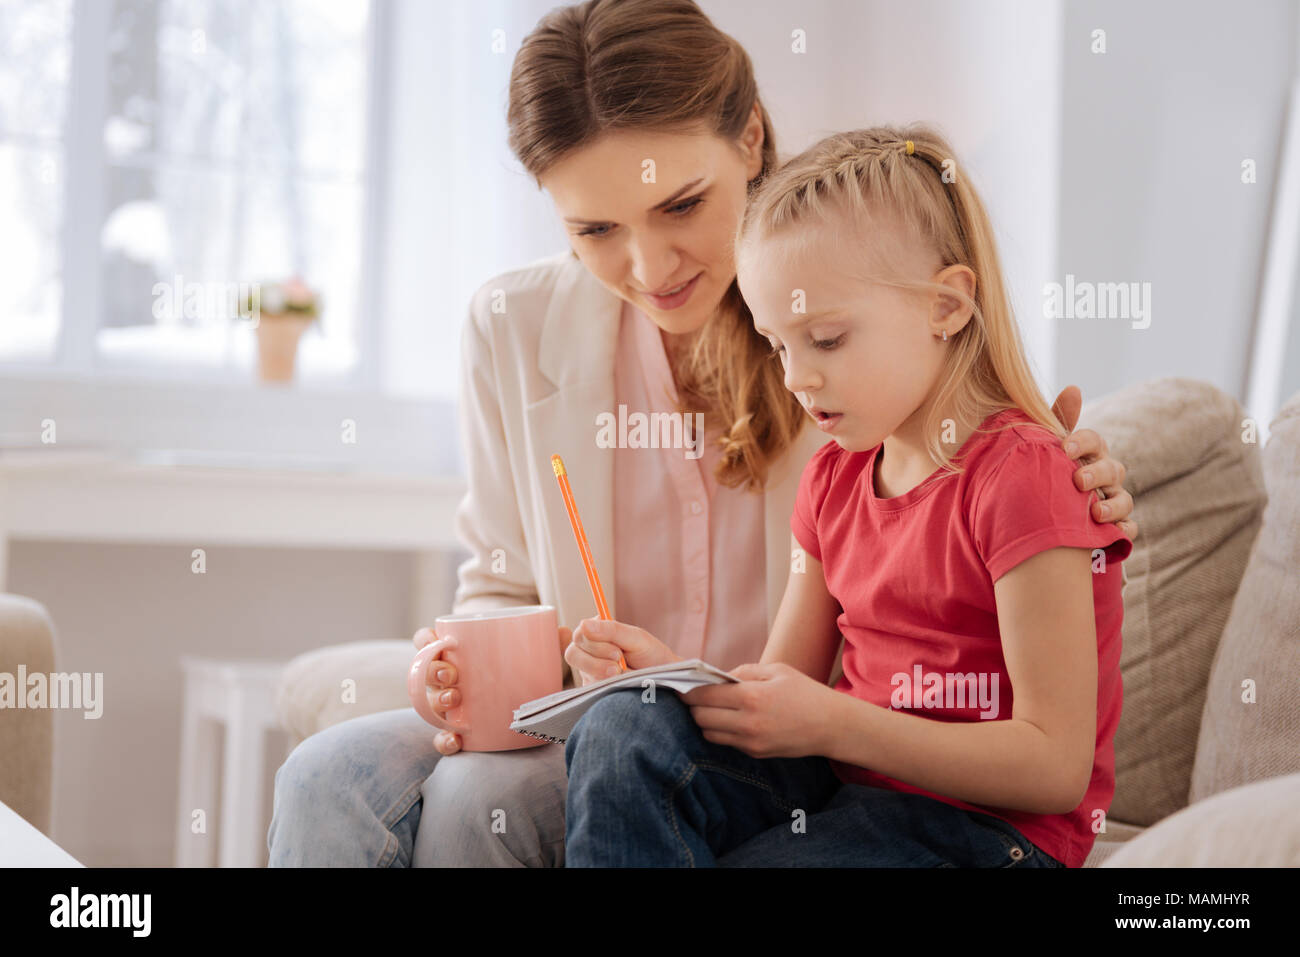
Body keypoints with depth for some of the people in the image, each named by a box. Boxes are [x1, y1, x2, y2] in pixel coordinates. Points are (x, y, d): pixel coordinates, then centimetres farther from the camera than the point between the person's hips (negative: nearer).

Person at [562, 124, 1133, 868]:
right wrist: (679, 675, -9)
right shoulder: (834, 478, 13)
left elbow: (1057, 766, -17)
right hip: (844, 783, 7)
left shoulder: (1021, 474, -13)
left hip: (982, 825, -7)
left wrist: (831, 723, -22)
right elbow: (782, 692, 14)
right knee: (625, 731, -20)